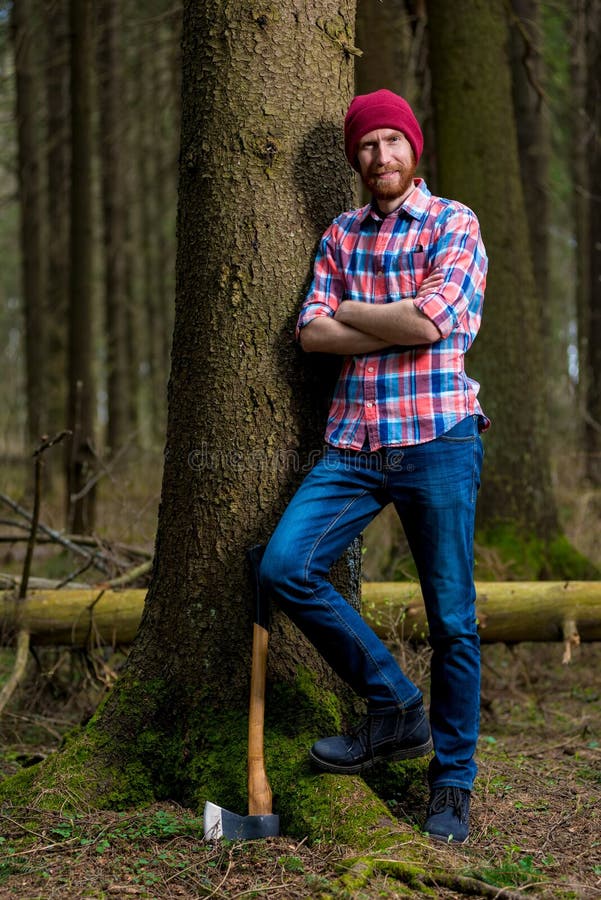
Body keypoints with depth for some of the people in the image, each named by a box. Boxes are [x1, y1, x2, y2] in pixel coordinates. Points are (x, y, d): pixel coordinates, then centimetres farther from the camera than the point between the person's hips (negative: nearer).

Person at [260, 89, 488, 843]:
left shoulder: (454, 223, 1)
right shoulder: (341, 235, 14)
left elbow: (436, 319, -14)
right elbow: (313, 334, 2)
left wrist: (348, 310, -1)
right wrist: (400, 324, -10)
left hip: (436, 439, -4)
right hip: (353, 441, 4)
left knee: (451, 618, 1)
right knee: (285, 567, -12)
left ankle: (453, 780, 16)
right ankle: (394, 708, 5)